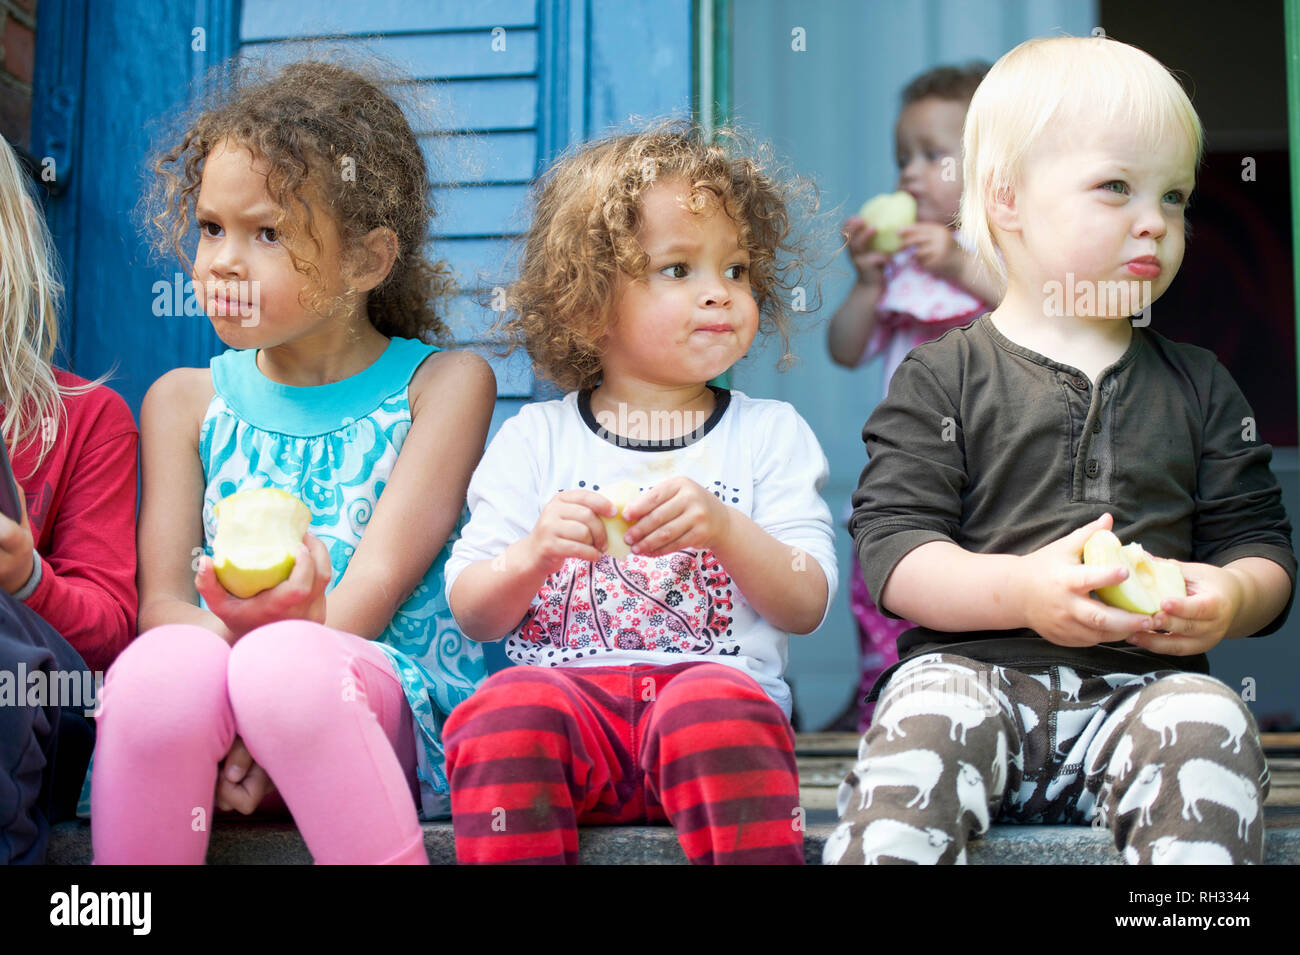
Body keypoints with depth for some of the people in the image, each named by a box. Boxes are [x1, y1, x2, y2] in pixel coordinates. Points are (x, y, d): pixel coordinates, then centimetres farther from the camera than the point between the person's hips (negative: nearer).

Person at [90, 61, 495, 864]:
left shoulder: (446, 383, 8)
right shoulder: (186, 400, 17)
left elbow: (382, 580, -4)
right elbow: (160, 597, 4)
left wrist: (287, 640, -21)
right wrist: (233, 631, -18)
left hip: (396, 712, -2)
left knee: (283, 668, -36)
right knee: (159, 668, -33)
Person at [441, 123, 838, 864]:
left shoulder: (770, 434, 14)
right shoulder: (534, 439, 15)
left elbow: (808, 606, 4)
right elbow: (472, 613, 10)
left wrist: (726, 530, -15)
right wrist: (533, 556, -12)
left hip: (716, 683, 0)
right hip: (563, 692, 1)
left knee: (712, 707, -34)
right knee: (507, 708, -32)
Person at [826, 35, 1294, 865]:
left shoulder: (1199, 386, 18)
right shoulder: (941, 378, 6)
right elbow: (892, 552, -3)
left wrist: (1231, 598, -9)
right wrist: (1022, 590, -20)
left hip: (1146, 682, 3)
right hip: (979, 668, -2)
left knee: (1210, 729, -29)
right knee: (924, 720, -33)